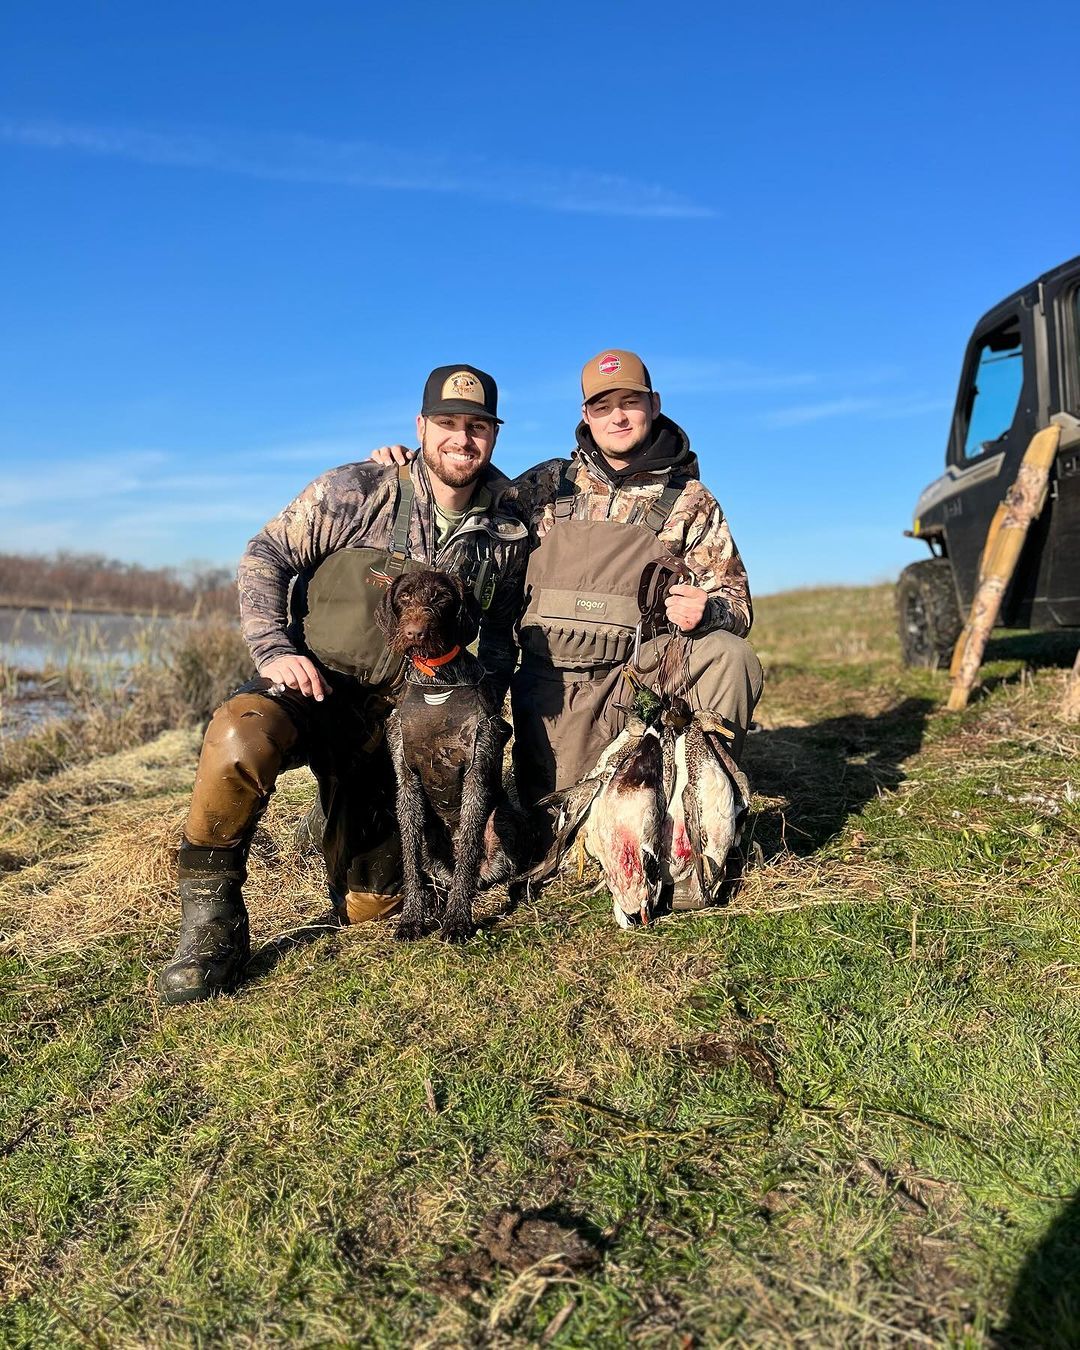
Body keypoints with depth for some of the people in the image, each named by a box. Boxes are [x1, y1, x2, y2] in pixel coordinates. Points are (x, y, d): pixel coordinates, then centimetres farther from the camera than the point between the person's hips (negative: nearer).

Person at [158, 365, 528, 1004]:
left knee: (371, 911, 9)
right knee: (238, 739, -40)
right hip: (314, 682, -2)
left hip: (402, 709, 3)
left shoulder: (508, 534, 3)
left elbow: (501, 636, 13)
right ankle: (212, 922, -18)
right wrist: (274, 648, -17)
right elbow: (266, 556, -4)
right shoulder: (358, 490, -7)